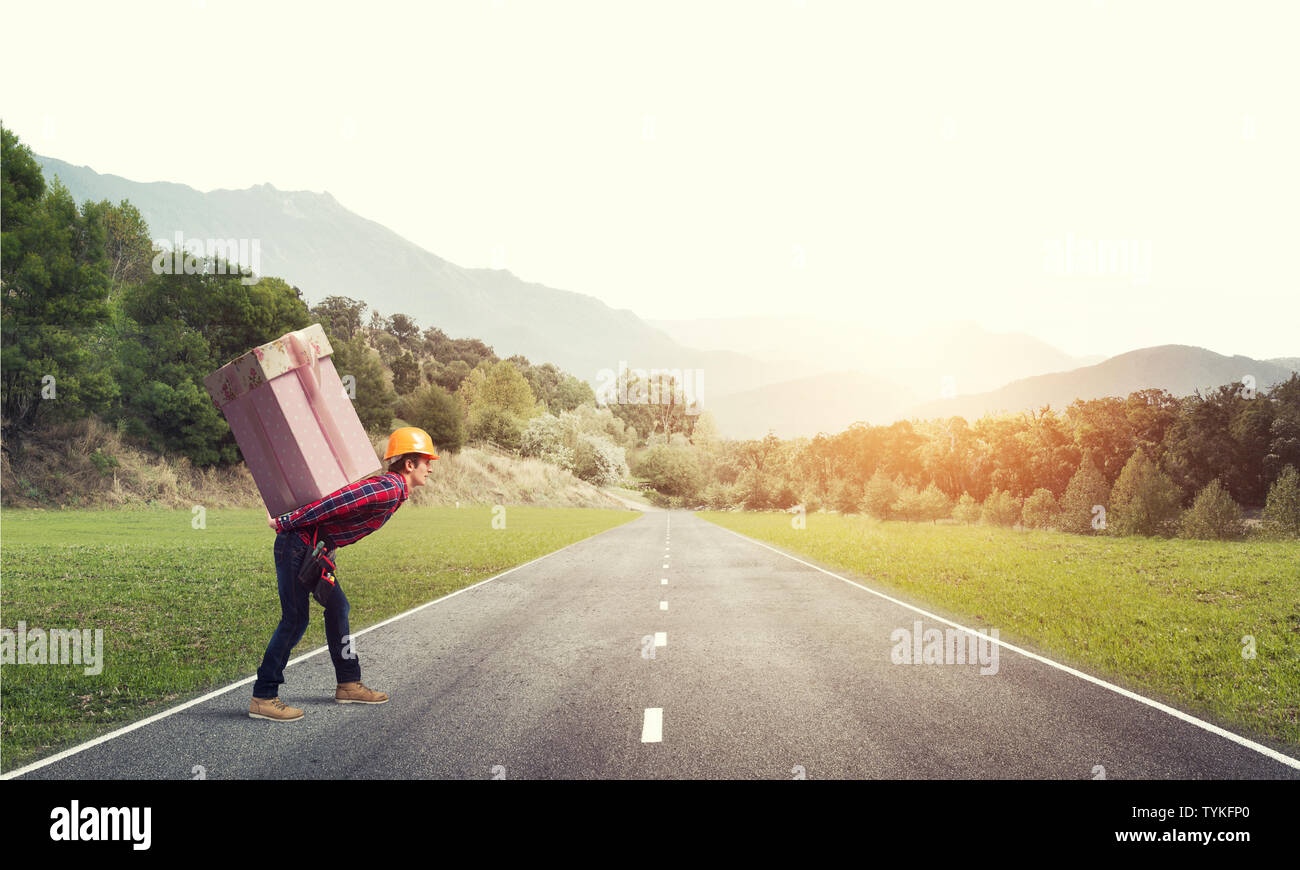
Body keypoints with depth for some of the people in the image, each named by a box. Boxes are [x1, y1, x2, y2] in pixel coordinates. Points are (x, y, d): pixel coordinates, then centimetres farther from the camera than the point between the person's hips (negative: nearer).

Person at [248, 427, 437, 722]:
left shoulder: (391, 487, 14)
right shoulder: (389, 489, -20)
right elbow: (336, 501, -27)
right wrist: (285, 523, -23)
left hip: (316, 549, 11)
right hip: (298, 544, -10)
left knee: (337, 608, 15)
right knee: (295, 620, -9)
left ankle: (349, 684, 24)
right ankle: (263, 698, -4)